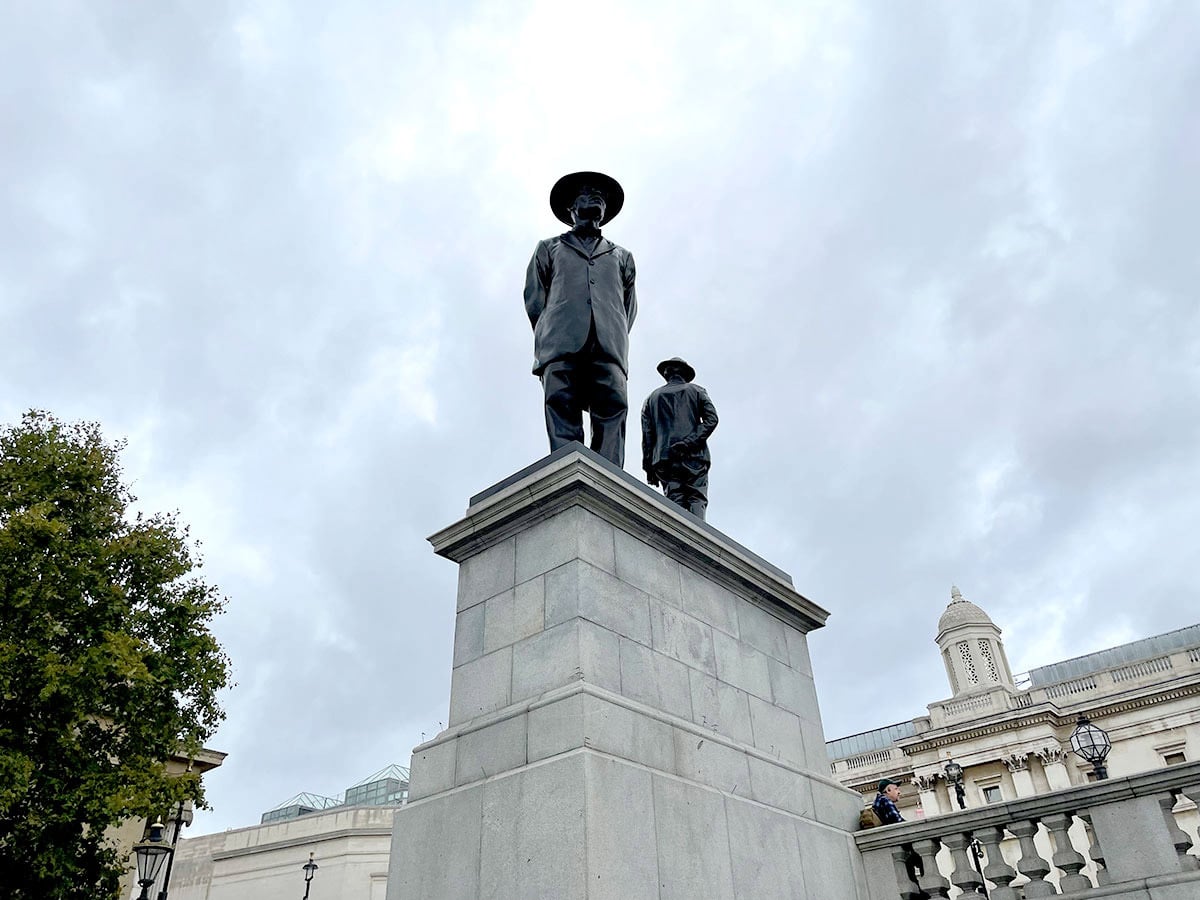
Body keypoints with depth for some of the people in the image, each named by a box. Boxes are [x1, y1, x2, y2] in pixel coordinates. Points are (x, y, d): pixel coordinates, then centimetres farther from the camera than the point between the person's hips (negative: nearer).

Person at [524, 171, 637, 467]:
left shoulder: (622, 257, 33)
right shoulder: (549, 248, 29)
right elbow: (533, 300, 18)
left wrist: (615, 338, 7)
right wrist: (547, 339, 5)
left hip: (609, 345, 1)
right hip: (561, 343, -1)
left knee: (614, 405, -21)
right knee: (562, 404, -20)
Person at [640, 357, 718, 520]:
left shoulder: (652, 398, 20)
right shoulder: (697, 391, 17)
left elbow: (647, 435, 10)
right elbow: (711, 419, -1)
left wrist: (648, 466, 8)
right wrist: (689, 442, -8)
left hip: (664, 458, 1)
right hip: (695, 457, -1)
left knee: (675, 501, -3)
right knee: (697, 500, -6)